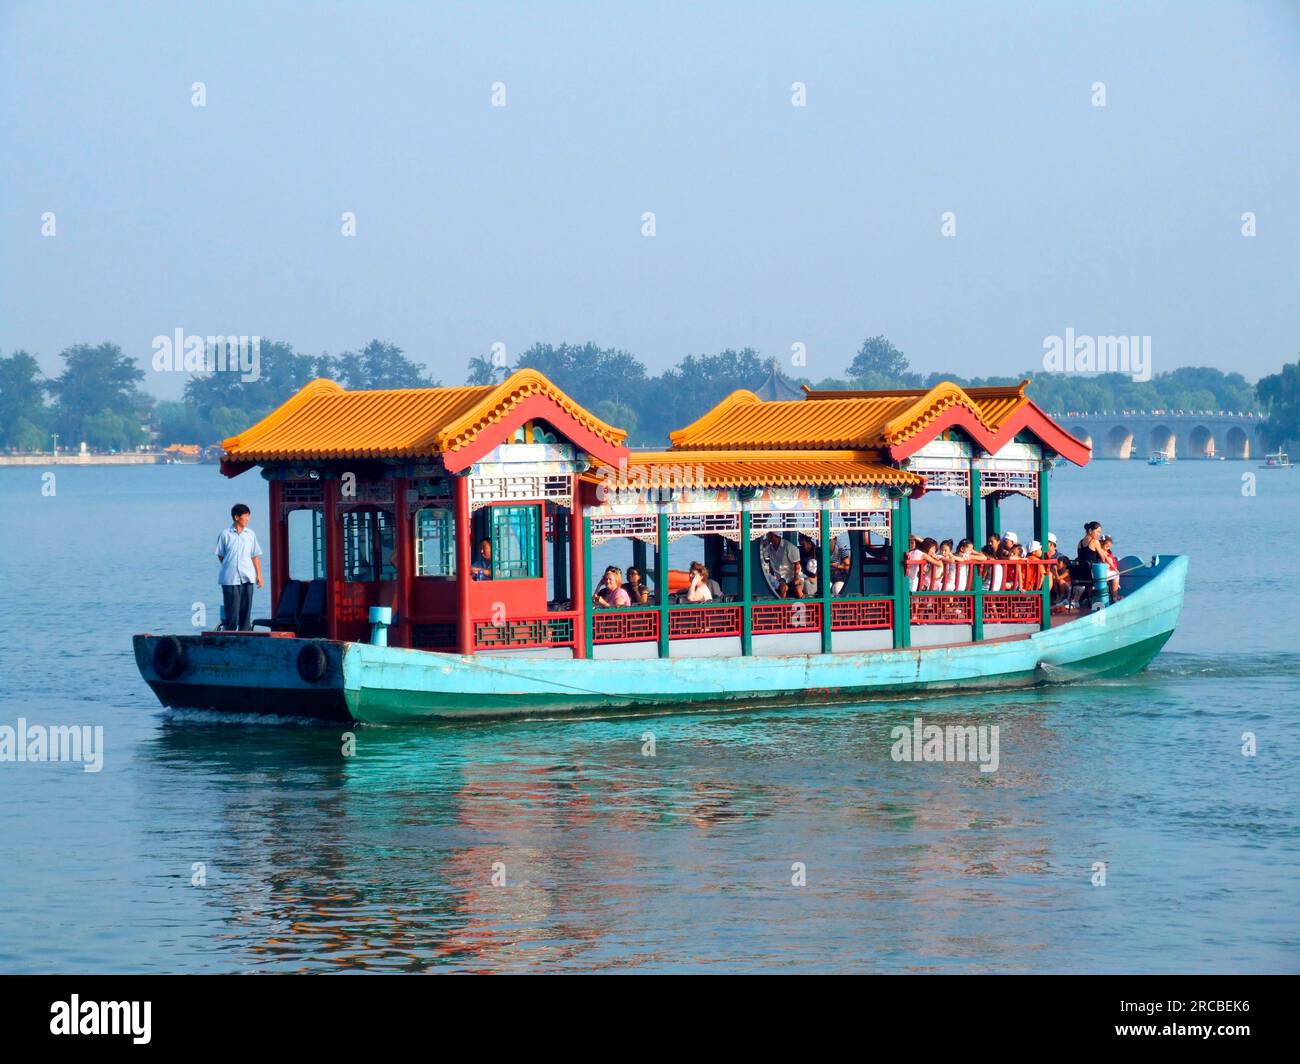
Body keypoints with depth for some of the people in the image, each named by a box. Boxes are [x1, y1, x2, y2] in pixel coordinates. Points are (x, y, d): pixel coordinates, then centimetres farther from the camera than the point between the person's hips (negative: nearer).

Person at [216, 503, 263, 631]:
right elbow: (220, 556, 6)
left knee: (246, 611, 3)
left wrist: (259, 575, 7)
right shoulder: (225, 534, -1)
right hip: (230, 579, -3)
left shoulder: (250, 534, 9)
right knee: (232, 611, -4)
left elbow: (255, 556, 11)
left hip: (247, 577, 3)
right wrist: (230, 567, 3)